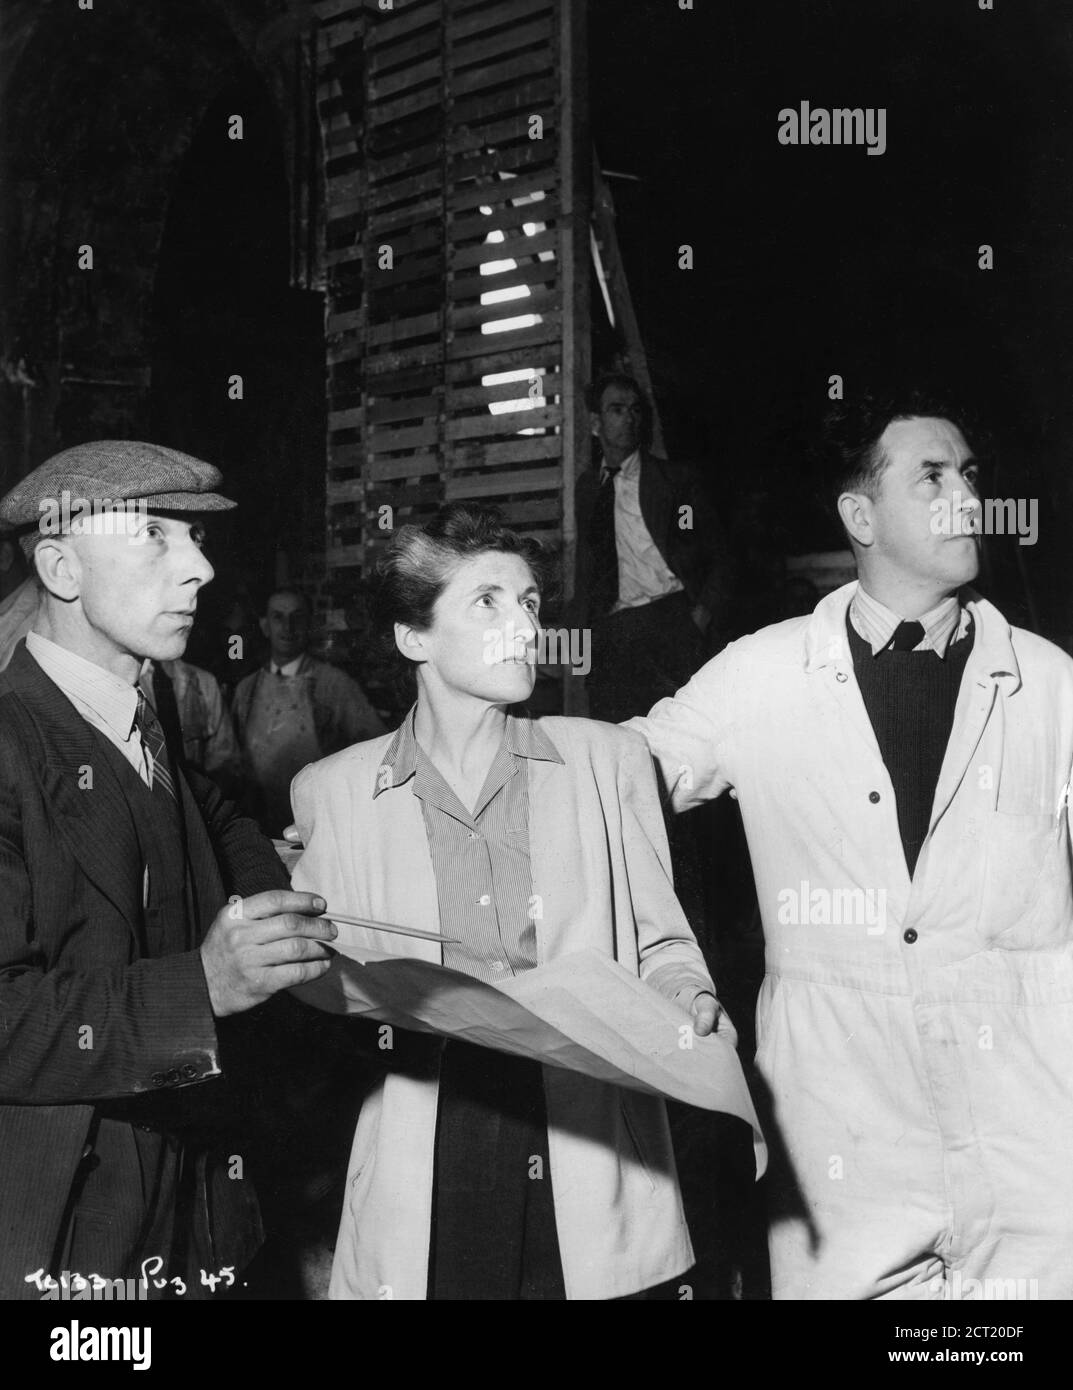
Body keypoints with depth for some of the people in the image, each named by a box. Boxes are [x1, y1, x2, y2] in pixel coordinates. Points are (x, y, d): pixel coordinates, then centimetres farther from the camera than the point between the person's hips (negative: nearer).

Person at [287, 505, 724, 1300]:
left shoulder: (607, 760, 7)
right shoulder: (332, 792, 6)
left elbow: (662, 946, 11)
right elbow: (317, 980, 10)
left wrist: (689, 1008, -9)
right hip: (423, 1174, 0)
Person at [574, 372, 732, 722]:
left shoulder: (677, 479, 7)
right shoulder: (587, 485, 18)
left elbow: (716, 555, 6)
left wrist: (704, 612, -9)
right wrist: (580, 628, 11)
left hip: (671, 622, -3)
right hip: (609, 631, 3)